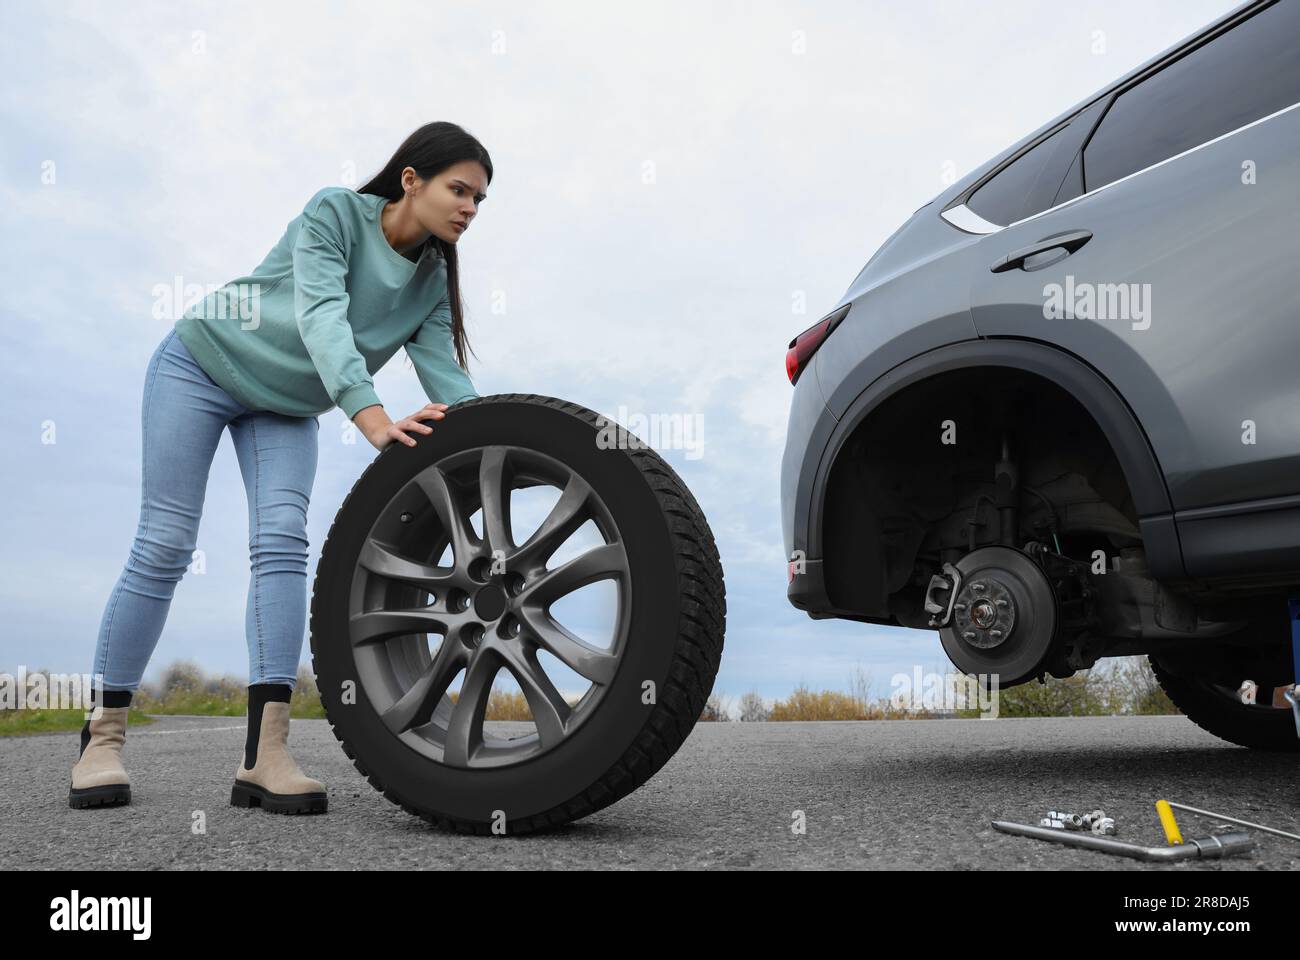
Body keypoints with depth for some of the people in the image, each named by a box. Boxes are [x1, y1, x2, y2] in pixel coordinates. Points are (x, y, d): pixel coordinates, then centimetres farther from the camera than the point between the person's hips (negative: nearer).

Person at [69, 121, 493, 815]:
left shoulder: (432, 280, -5)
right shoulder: (335, 212, -23)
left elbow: (444, 376, -12)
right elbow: (321, 316, -36)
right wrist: (374, 420, -50)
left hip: (286, 406, 5)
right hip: (202, 364, -5)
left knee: (283, 545, -14)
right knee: (163, 547, -8)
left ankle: (265, 757, -20)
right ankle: (103, 737, 1)